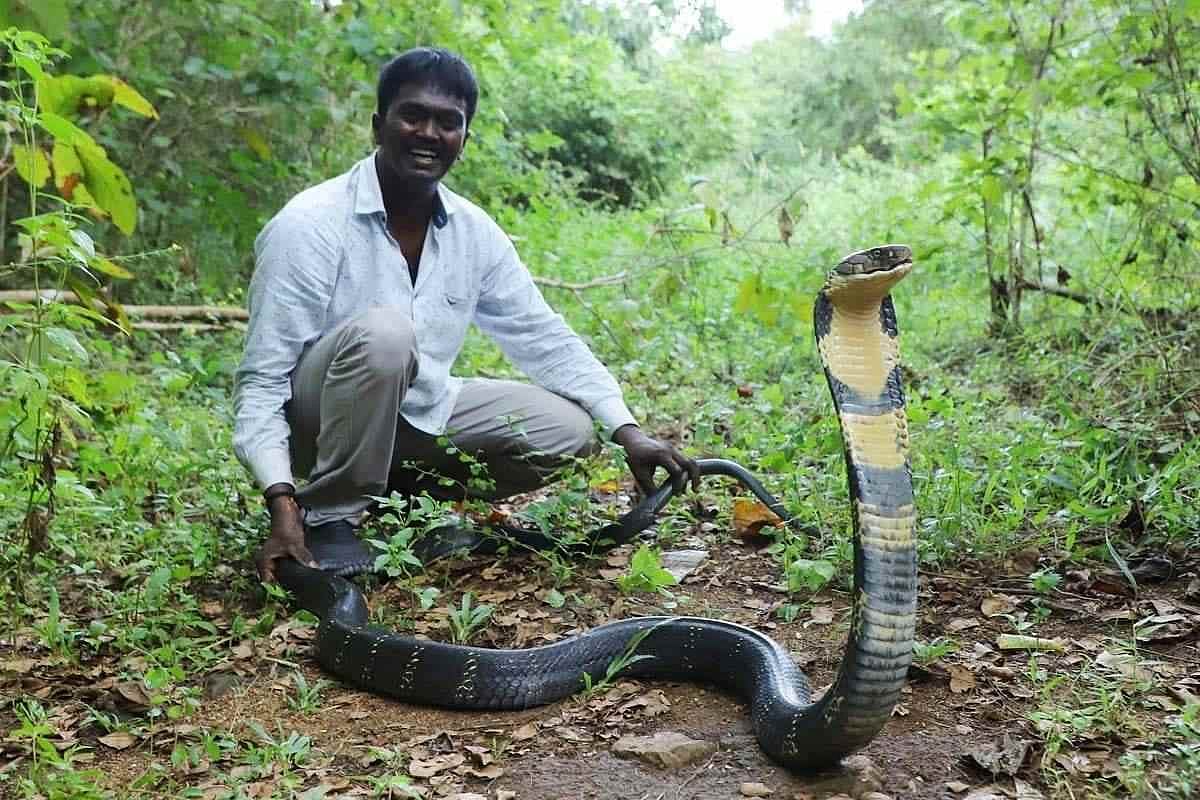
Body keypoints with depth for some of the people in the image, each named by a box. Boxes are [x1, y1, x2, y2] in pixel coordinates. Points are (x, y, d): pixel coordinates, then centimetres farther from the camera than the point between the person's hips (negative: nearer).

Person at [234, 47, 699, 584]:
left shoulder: (474, 232, -3)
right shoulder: (309, 227, -20)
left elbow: (546, 340, 1)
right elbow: (261, 381, -20)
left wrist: (628, 433, -10)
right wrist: (282, 504, -33)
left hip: (418, 413, 6)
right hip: (316, 424, -5)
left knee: (566, 431, -9)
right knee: (381, 333, -35)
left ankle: (404, 492, 7)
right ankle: (328, 516, -15)